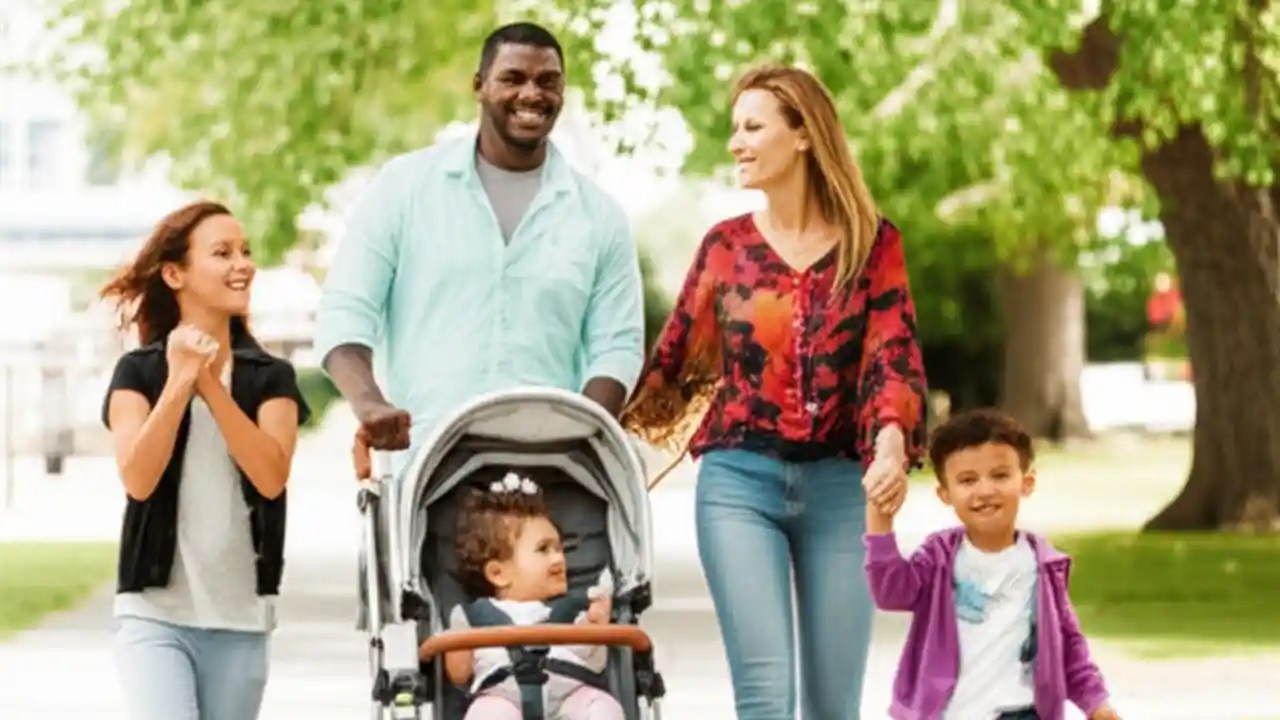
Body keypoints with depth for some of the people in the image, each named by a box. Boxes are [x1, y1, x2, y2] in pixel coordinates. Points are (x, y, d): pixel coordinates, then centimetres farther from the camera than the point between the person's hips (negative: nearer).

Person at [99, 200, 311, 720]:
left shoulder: (271, 378, 5)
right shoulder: (138, 372, 2)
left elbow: (271, 476, -12)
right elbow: (138, 478, -13)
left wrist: (211, 384, -16)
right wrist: (179, 381, -18)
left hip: (241, 618, 2)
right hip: (155, 613, -2)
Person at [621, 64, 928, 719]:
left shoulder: (872, 244, 3)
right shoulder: (726, 245, 7)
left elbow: (894, 355, -7)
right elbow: (676, 358, 13)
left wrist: (892, 443, -26)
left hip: (839, 485, 0)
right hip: (739, 480, 0)